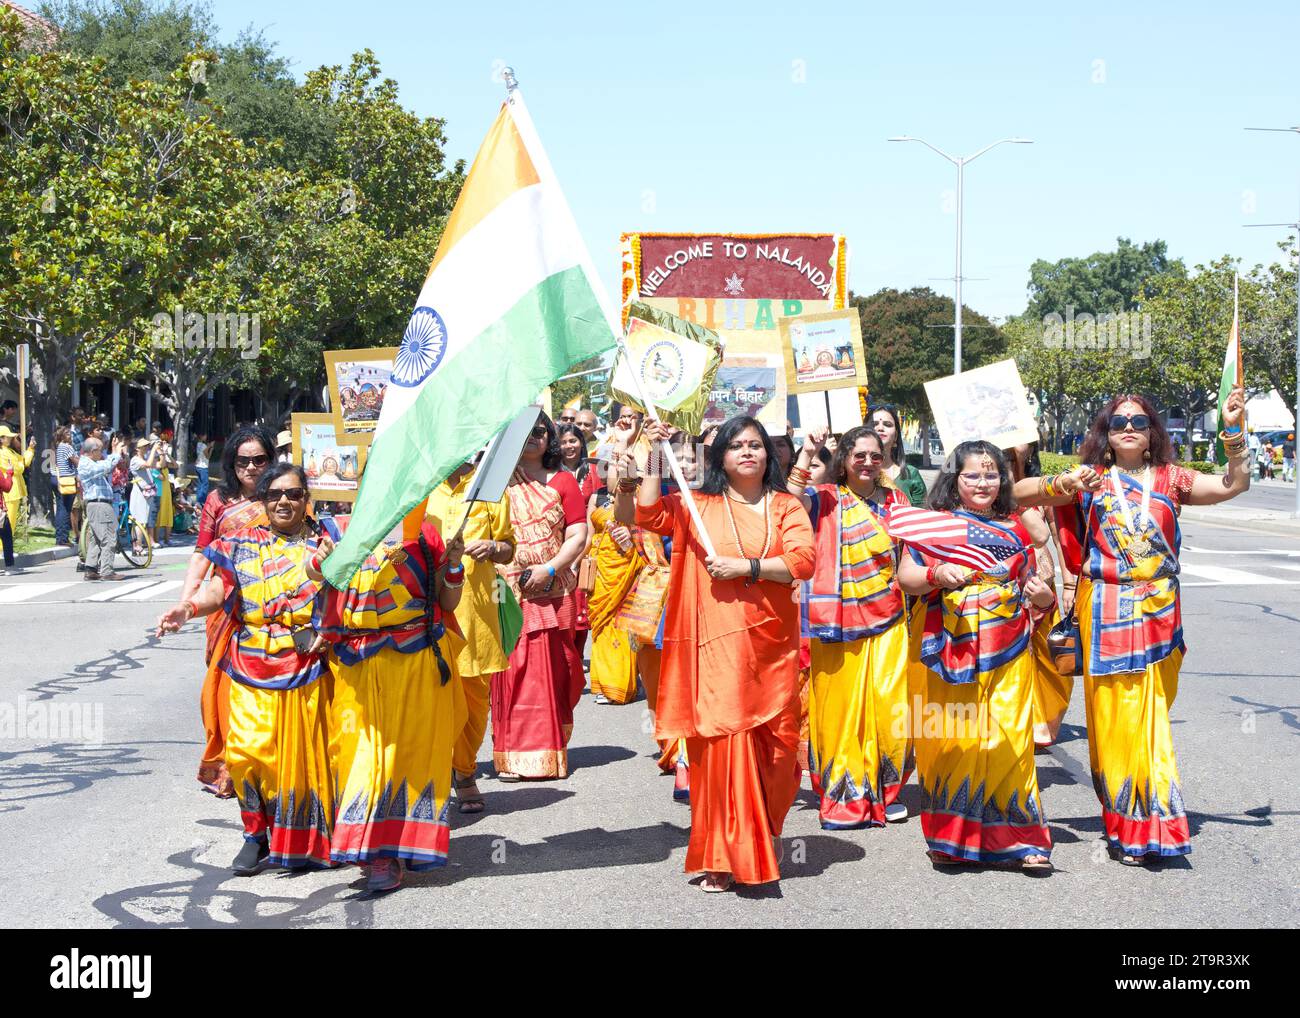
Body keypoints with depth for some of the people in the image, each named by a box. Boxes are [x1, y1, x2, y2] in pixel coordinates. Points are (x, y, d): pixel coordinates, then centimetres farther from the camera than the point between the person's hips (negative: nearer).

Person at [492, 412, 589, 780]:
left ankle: (549, 752, 11)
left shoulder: (562, 482, 11)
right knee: (512, 670, -6)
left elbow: (577, 536, 4)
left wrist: (548, 569, -10)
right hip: (508, 591, -1)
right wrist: (503, 567, -11)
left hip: (553, 593, 1)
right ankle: (512, 756, -4)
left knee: (552, 672, 2)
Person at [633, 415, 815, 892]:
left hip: (771, 644, 2)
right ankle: (724, 858, 0)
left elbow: (803, 561, -4)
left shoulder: (786, 507, 9)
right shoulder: (698, 506, 8)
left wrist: (746, 566, -12)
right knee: (722, 741, -7)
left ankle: (763, 841, 27)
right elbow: (650, 515, -6)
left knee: (774, 744, 5)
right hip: (715, 645, -2)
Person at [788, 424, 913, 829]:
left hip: (887, 620, 2)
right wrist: (807, 454, -20)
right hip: (837, 622, -2)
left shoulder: (896, 501, 12)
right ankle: (845, 792, 14)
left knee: (890, 705, -4)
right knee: (840, 705, 2)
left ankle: (885, 789, 13)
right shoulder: (826, 499, 3)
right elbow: (791, 500, -17)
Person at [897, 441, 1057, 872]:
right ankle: (949, 836, 12)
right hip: (951, 652, -2)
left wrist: (1044, 597, 1)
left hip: (1008, 654, 2)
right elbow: (905, 576, 1)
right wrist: (937, 575, -18)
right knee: (951, 740, -2)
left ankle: (1018, 839, 4)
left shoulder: (1014, 529, 15)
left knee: (1009, 738, -4)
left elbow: (1028, 583, 23)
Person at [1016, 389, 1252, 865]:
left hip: (1159, 611, 2)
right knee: (1115, 716, -3)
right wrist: (1061, 484, -17)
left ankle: (1149, 819, 21)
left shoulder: (1170, 480, 9)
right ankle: (1127, 828, 5)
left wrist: (1233, 431, -7)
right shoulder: (1091, 479, 5)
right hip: (1107, 611, -2)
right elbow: (1019, 492, 0)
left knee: (1149, 716, 6)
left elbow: (1233, 485, 2)